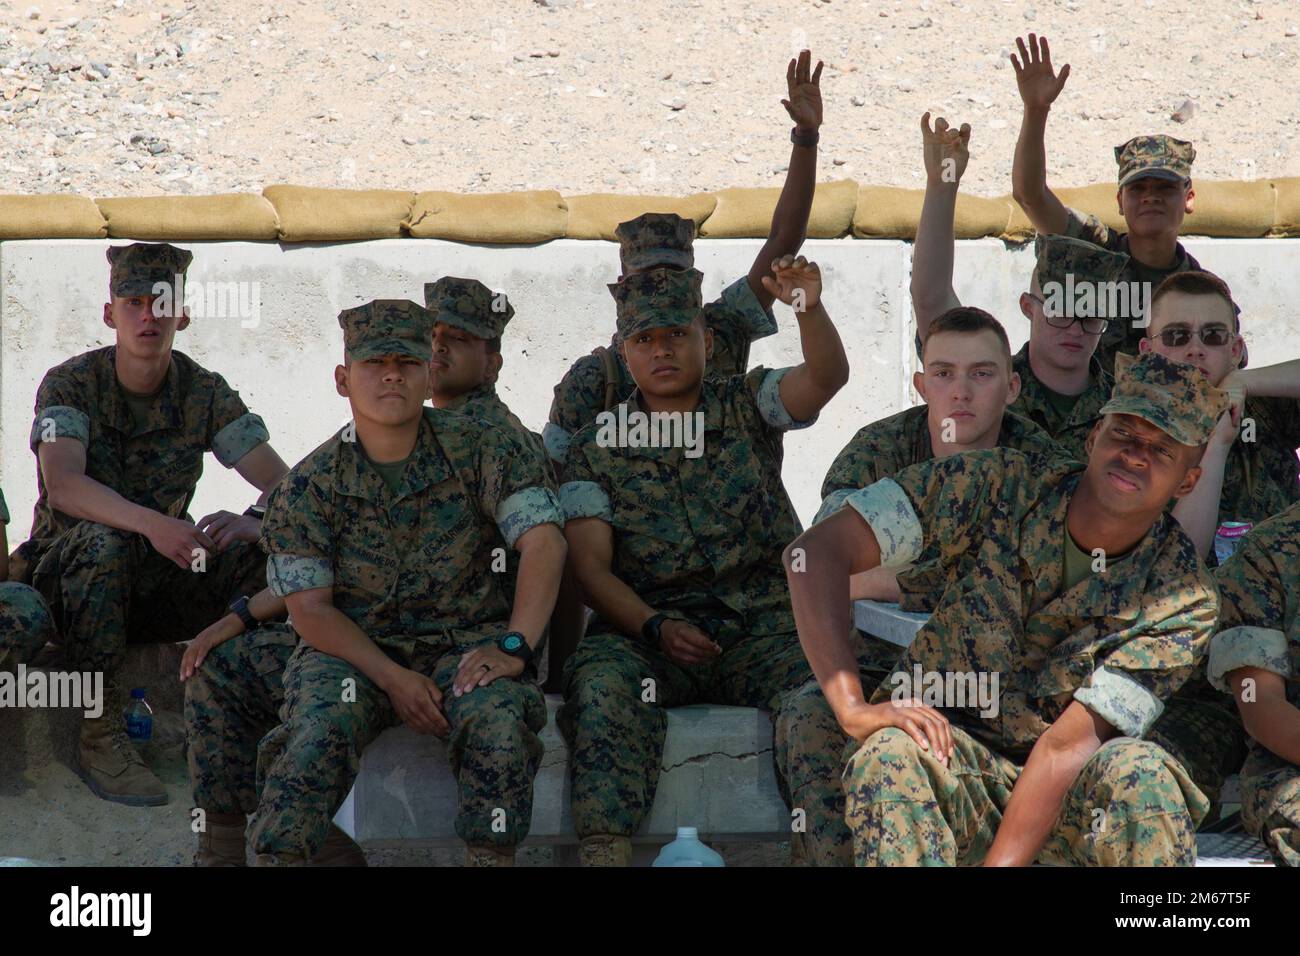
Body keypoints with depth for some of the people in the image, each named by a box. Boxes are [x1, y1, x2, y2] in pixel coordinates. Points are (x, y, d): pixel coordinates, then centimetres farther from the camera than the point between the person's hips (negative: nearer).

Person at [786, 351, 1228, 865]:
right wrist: (853, 710, -27)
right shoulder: (1000, 485, -11)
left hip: (1070, 789, 0)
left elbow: (1071, 742, -21)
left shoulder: (1185, 598, -12)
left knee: (1140, 772, -33)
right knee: (890, 754, -34)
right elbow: (817, 551, -16)